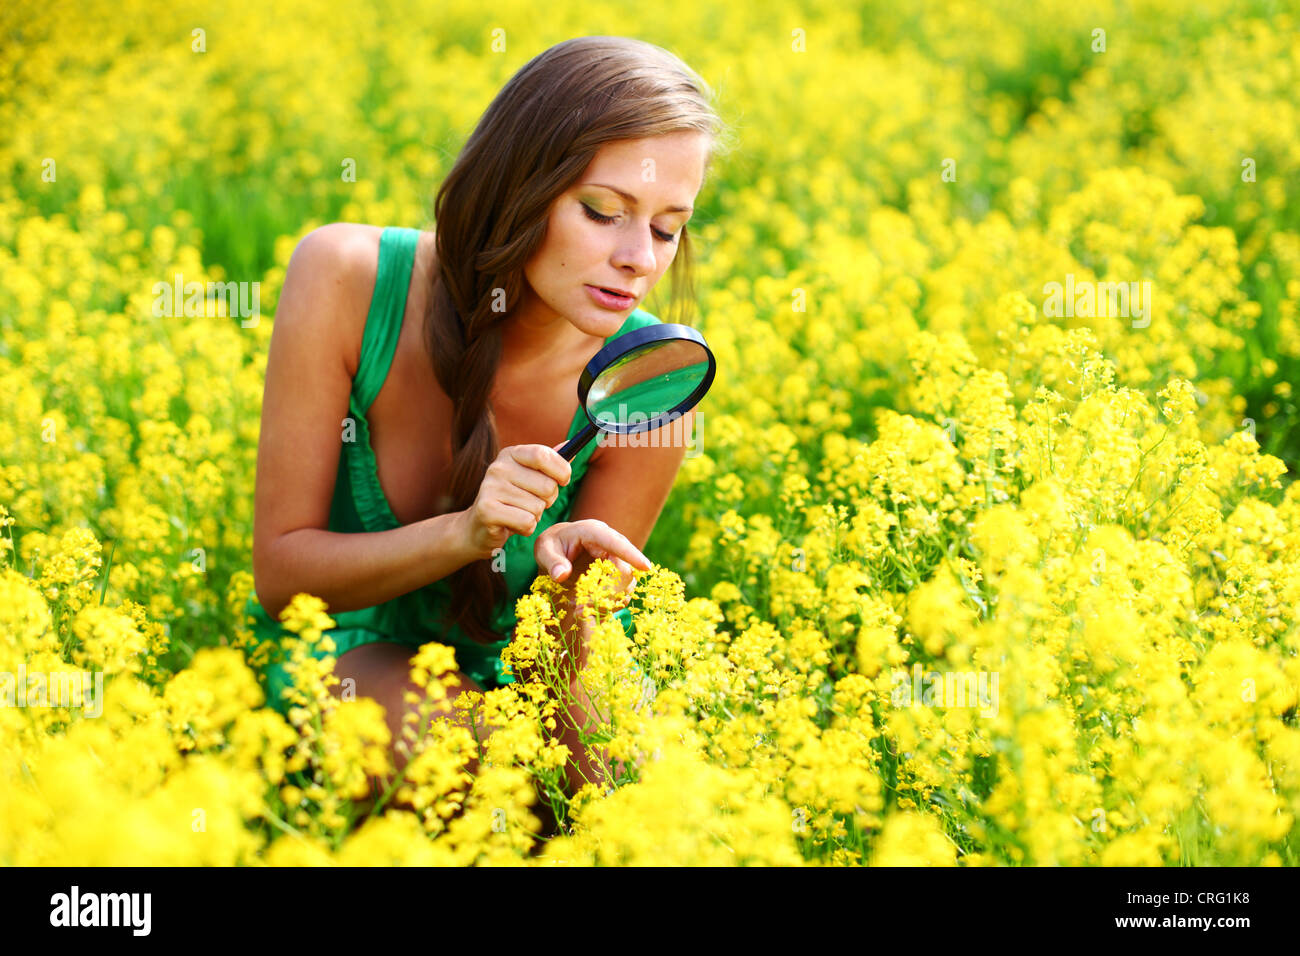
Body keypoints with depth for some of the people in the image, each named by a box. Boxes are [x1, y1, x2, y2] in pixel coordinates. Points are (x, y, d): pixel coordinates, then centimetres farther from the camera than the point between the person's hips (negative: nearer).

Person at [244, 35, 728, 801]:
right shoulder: (346, 278, -22)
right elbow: (280, 573, -17)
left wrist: (565, 590, -38)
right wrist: (465, 533, -34)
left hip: (511, 668, 1)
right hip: (348, 648, 0)